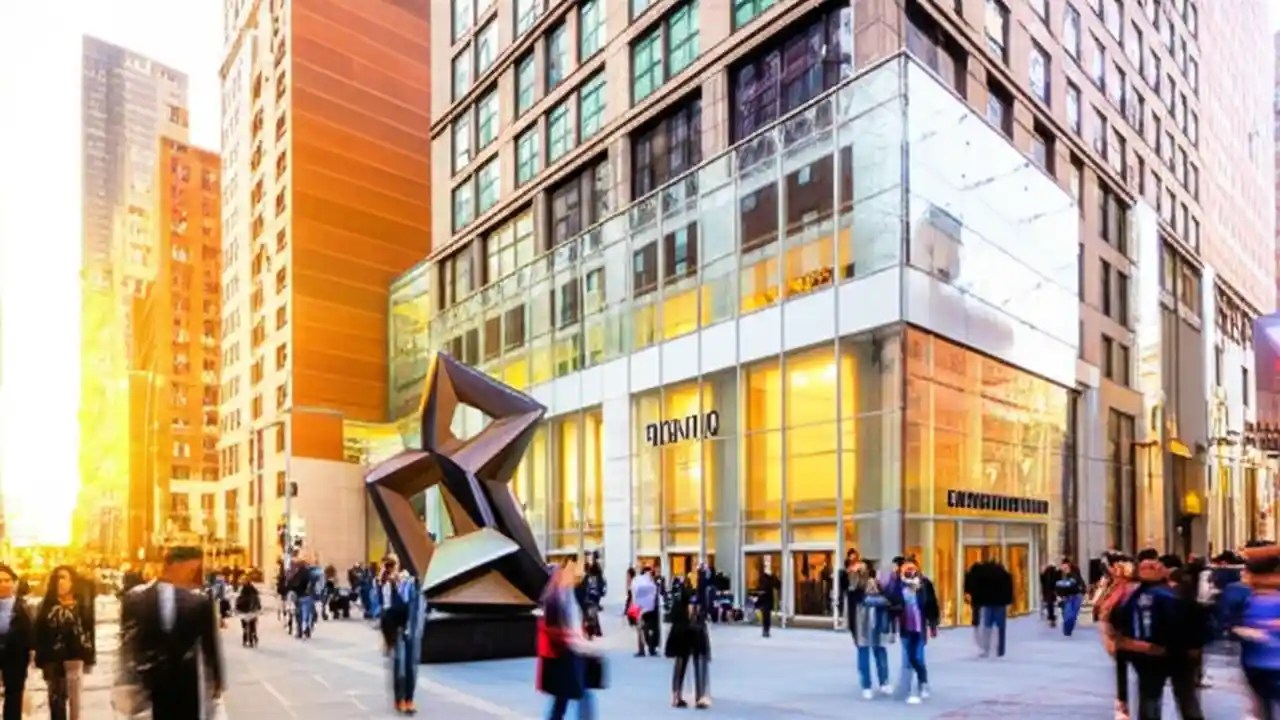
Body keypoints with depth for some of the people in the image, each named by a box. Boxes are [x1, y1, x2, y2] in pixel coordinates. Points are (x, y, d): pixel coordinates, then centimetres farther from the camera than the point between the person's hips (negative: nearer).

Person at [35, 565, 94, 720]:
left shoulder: (82, 604, -3)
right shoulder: (47, 604, 6)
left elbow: (88, 631, -4)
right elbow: (39, 632, 4)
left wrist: (88, 659, -6)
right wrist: (40, 659, -1)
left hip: (74, 656, -3)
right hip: (52, 659, 3)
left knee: (73, 697, 3)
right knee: (55, 698, 10)